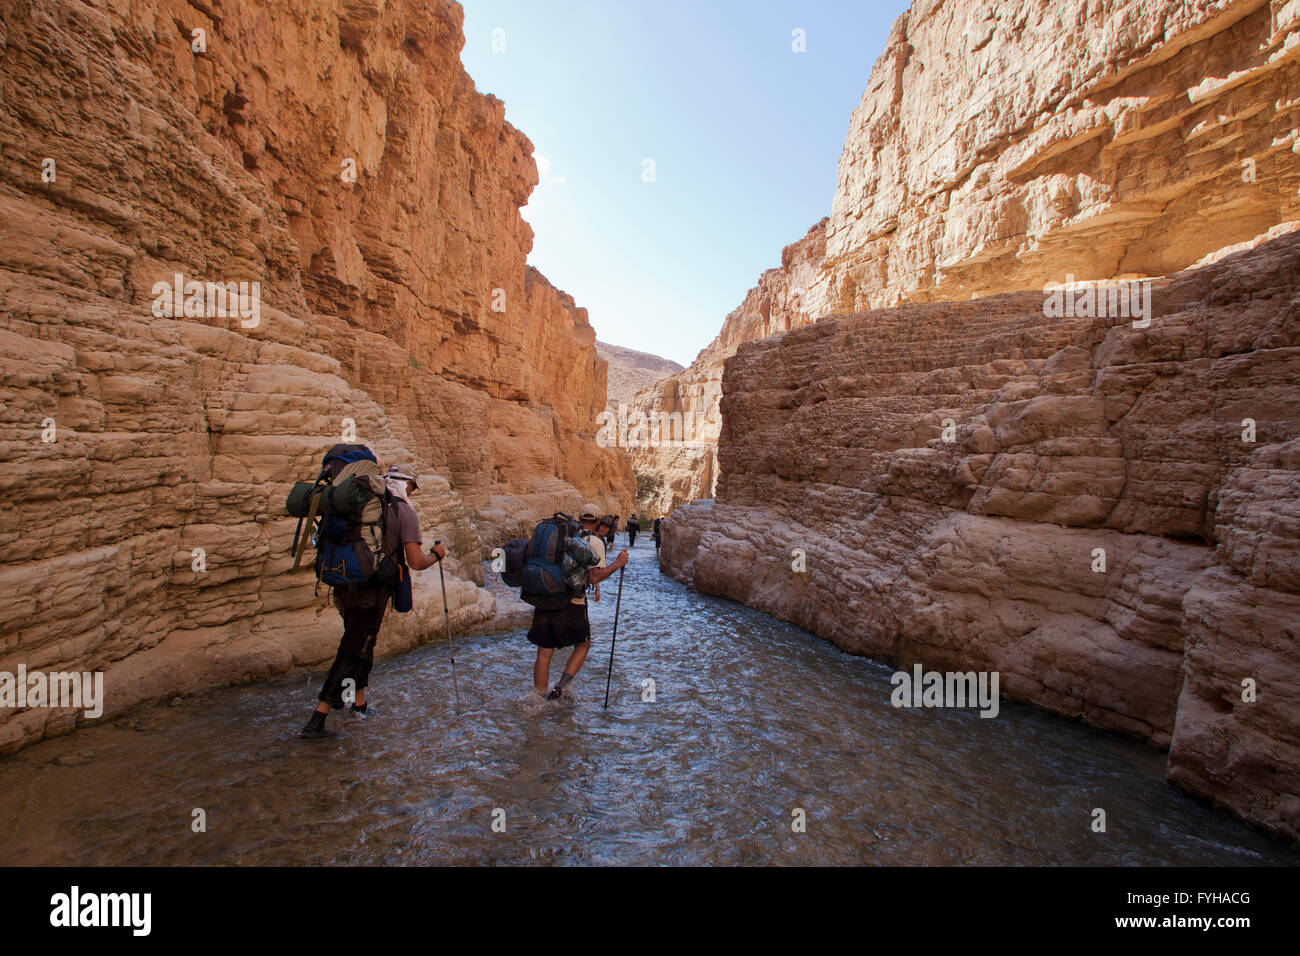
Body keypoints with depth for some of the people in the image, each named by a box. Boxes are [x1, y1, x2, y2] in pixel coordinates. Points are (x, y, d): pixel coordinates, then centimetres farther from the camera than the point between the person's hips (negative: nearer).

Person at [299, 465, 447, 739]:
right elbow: (416, 563, -13)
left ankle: (358, 703, 36)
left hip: (345, 586, 7)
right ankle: (315, 723, 0)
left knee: (361, 645, 23)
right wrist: (436, 554, 6)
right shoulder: (405, 513, -8)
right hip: (372, 592, -7)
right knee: (352, 655, 1)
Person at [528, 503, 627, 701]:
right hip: (571, 603, -4)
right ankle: (561, 687, 3)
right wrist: (617, 564, -3)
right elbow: (594, 577, -13)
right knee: (583, 645, 18)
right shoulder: (595, 542, -2)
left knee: (544, 652, 13)